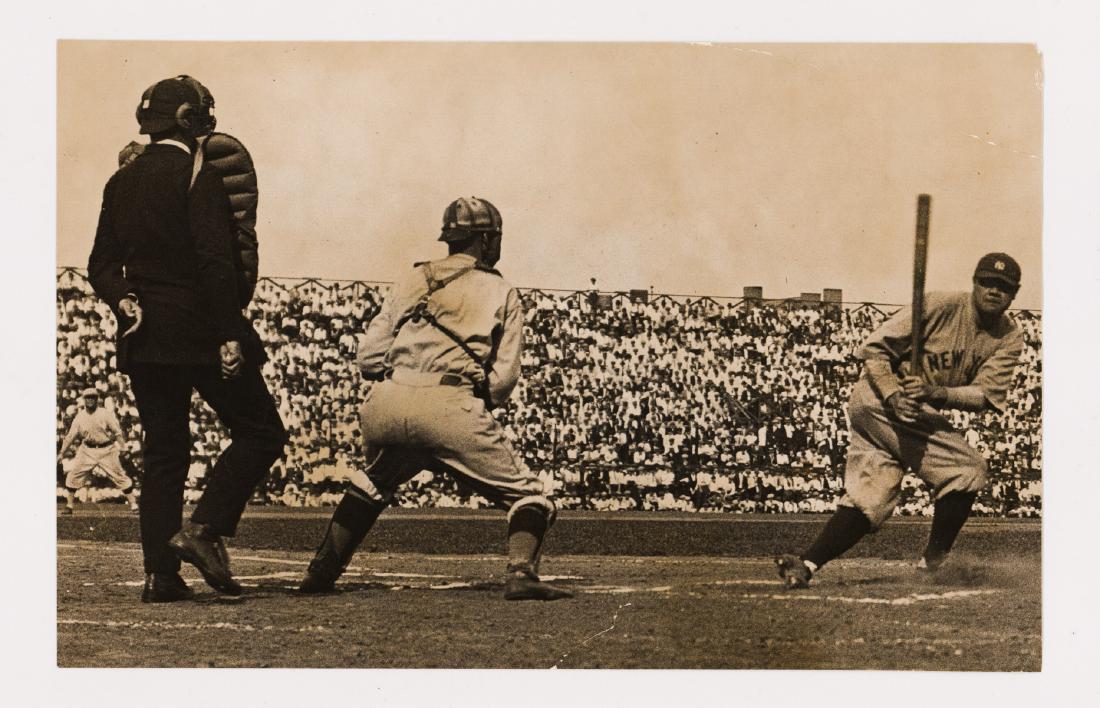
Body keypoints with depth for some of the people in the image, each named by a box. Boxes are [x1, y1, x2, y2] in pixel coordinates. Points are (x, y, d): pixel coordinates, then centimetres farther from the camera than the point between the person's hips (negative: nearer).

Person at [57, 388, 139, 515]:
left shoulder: (105, 414, -8)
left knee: (119, 475, -3)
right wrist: (62, 453, 7)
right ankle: (69, 506, 8)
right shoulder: (80, 417, 1)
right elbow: (71, 435, 7)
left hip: (107, 450, -3)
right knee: (73, 475, -3)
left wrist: (122, 447, -16)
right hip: (87, 450, 3)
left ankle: (133, 504, 3)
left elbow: (117, 431, -7)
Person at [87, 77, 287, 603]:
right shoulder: (198, 177, -10)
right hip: (197, 331, -7)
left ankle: (160, 573, 5)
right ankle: (203, 529, -10)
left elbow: (102, 264, 11)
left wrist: (124, 299, -3)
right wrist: (230, 334, -16)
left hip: (142, 336, 7)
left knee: (163, 451, 10)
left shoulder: (121, 183, 12)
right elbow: (215, 261, -16)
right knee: (260, 432, 3)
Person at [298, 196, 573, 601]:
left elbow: (368, 358, 15)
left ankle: (321, 572, 26)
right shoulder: (501, 294, 14)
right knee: (526, 495, 6)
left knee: (372, 483, 33)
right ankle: (521, 573, -19)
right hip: (449, 407, -4)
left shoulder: (414, 280, 21)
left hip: (386, 406, 4)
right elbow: (503, 378, 5)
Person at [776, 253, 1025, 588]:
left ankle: (805, 564, -6)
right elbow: (875, 348, -13)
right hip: (879, 399, -7)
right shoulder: (940, 305, -14)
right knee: (966, 468, -13)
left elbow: (988, 394, -10)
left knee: (869, 500, 0)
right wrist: (894, 397, -27)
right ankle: (934, 560, -3)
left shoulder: (1009, 338, 3)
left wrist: (937, 393, -27)